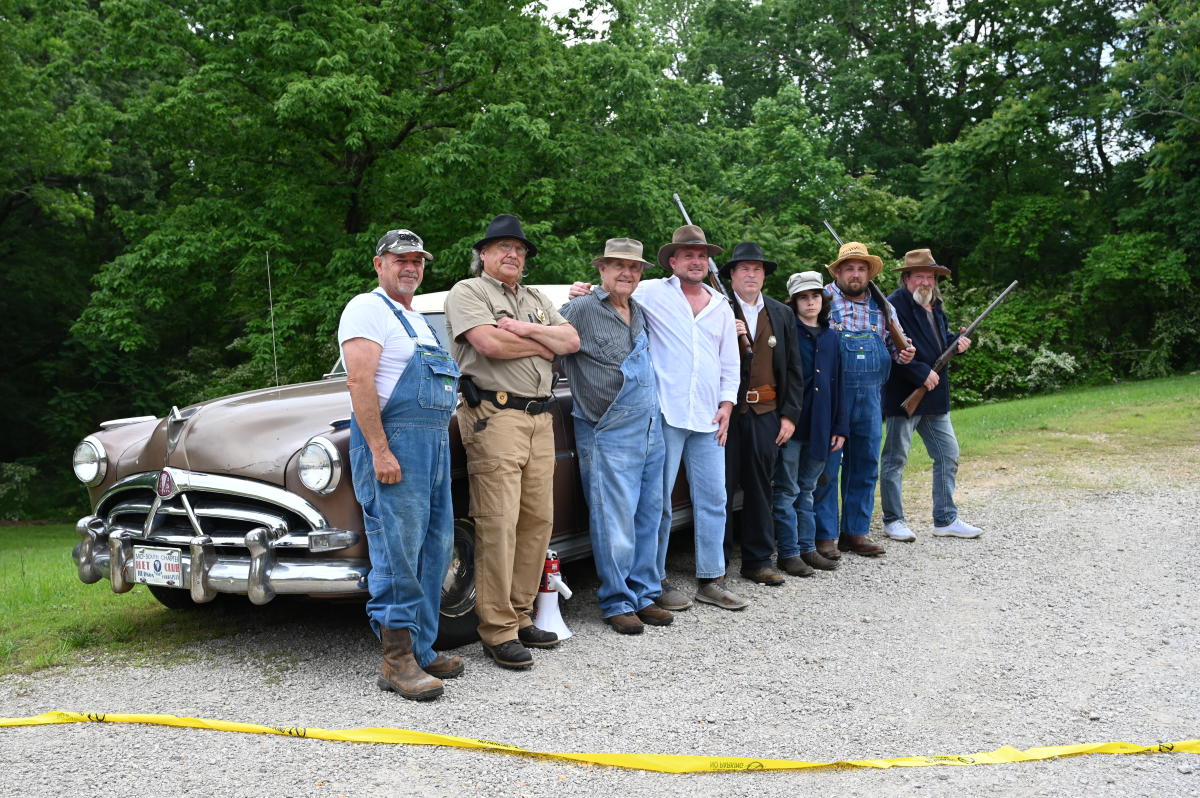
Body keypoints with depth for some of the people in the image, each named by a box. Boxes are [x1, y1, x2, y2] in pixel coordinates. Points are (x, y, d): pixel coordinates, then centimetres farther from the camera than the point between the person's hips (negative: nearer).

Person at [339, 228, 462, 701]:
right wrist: (380, 450, -22)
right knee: (397, 554, -8)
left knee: (434, 548, 9)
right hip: (393, 439, -9)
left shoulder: (416, 319, 23)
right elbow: (359, 382, -16)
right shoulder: (368, 309, -5)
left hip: (435, 442, 9)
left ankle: (420, 651, 17)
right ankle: (397, 661, -3)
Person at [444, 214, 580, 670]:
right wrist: (544, 344, 0)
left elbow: (572, 341, 10)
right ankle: (497, 632, -4)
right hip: (494, 415, -7)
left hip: (539, 419, 7)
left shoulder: (535, 300, 23)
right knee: (498, 525, -9)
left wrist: (525, 329, -6)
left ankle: (520, 616, 17)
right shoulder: (468, 292, 1)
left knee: (538, 521, 7)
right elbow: (490, 343, -16)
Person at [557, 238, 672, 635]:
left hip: (651, 429, 7)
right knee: (614, 521, -4)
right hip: (609, 434, -7)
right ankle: (616, 603, 8)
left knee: (648, 517, 11)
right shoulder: (582, 309, -7)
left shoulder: (639, 312, 15)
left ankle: (644, 595, 21)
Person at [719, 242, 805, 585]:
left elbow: (793, 368, 12)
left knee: (760, 487, 11)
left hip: (766, 413, 4)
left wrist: (789, 414, 4)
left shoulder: (782, 314, 12)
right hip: (727, 411, -4)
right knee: (722, 488, 1)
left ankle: (758, 560, 22)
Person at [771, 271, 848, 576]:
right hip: (791, 424, -5)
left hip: (820, 426, 5)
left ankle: (807, 547, 23)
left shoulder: (831, 337, 12)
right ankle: (788, 552, 8)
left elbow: (838, 385, 14)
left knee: (808, 489, 15)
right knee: (787, 490, 1)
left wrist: (840, 427, 10)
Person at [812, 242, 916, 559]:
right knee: (827, 465, -2)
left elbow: (891, 343, 23)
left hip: (869, 398, 5)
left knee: (865, 465, 10)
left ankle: (855, 532, 21)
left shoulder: (880, 306, 13)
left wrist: (902, 353, 1)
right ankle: (824, 536, 7)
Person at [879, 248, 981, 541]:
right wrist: (921, 372, -22)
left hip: (935, 396, 9)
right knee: (895, 459, 3)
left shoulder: (935, 307, 14)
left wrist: (956, 342, 5)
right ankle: (893, 520, 14)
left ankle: (945, 519, 21)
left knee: (948, 456, 11)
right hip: (903, 395, -9)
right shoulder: (896, 305, -14)